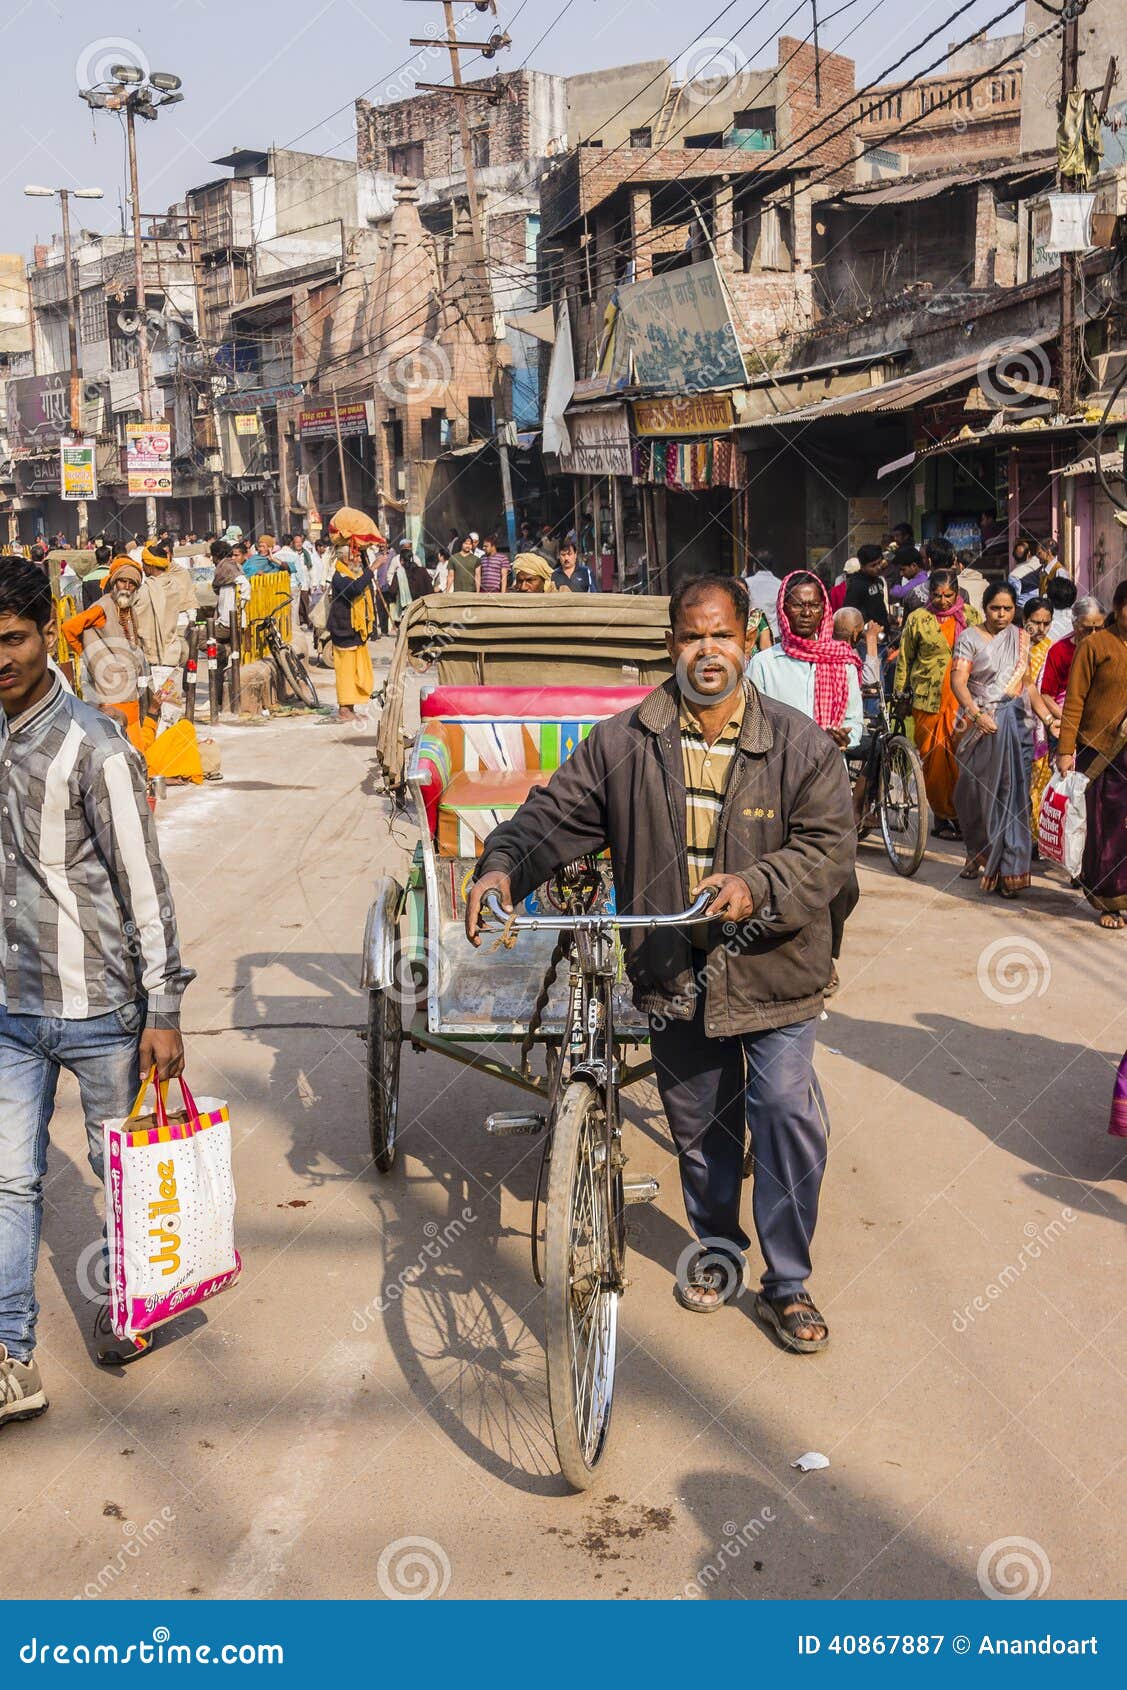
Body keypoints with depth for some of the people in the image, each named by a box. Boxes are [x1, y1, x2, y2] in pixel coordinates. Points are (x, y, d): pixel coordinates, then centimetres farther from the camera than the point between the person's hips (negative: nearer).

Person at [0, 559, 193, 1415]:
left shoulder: (92, 745, -14)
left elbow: (144, 884, -13)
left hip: (98, 1006, -5)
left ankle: (125, 1304, 34)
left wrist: (164, 1011, -14)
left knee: (122, 1167, 12)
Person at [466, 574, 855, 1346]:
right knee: (698, 1123, 16)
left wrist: (757, 886, -27)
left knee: (788, 1116, -4)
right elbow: (555, 815, -1)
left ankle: (788, 1284, 15)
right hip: (674, 974, 2)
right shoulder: (622, 744, -2)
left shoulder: (801, 745, -6)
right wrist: (503, 865, -20)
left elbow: (831, 846, -10)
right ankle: (719, 1250, 41)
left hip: (771, 970, -2)